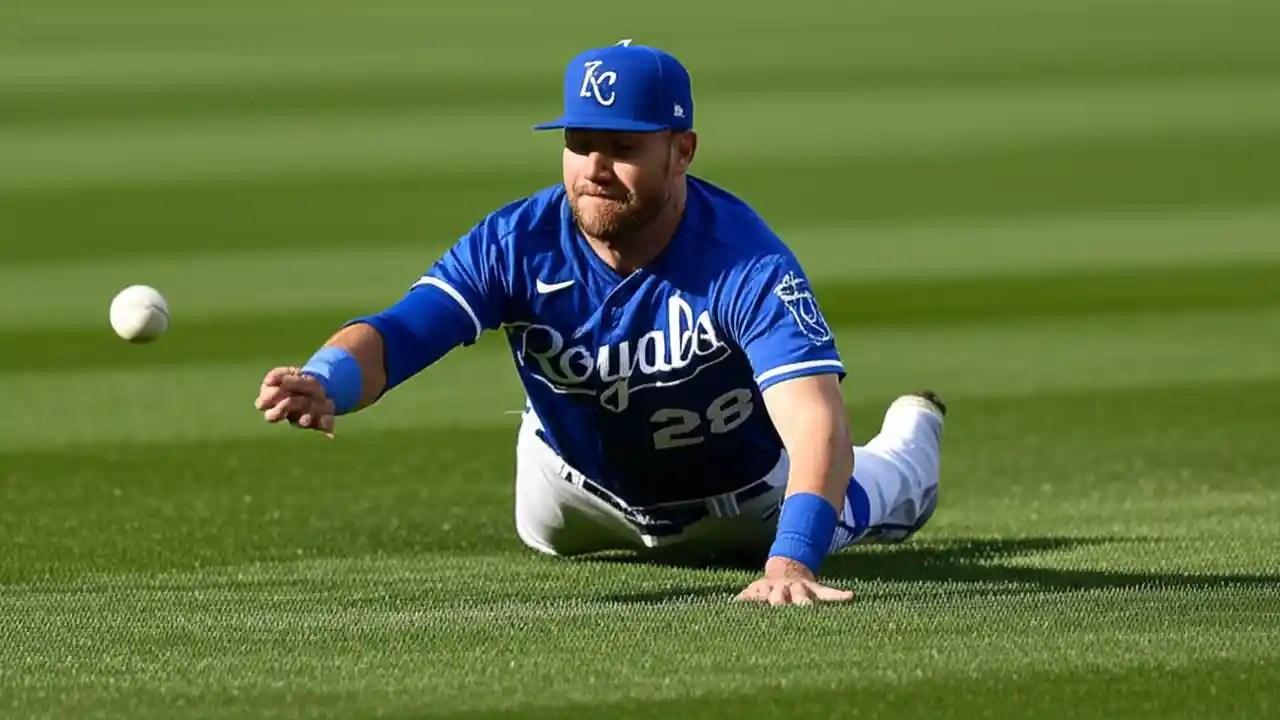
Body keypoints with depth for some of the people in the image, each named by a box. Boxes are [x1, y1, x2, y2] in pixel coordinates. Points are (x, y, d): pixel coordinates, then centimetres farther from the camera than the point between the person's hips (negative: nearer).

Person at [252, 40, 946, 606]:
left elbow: (816, 421, -55)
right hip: (584, 492, 2)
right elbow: (389, 336, -44)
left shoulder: (747, 264, -43)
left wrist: (790, 562, -72)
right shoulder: (518, 243, -33)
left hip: (744, 500, -2)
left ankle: (912, 431, 63)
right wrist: (324, 383, -69)